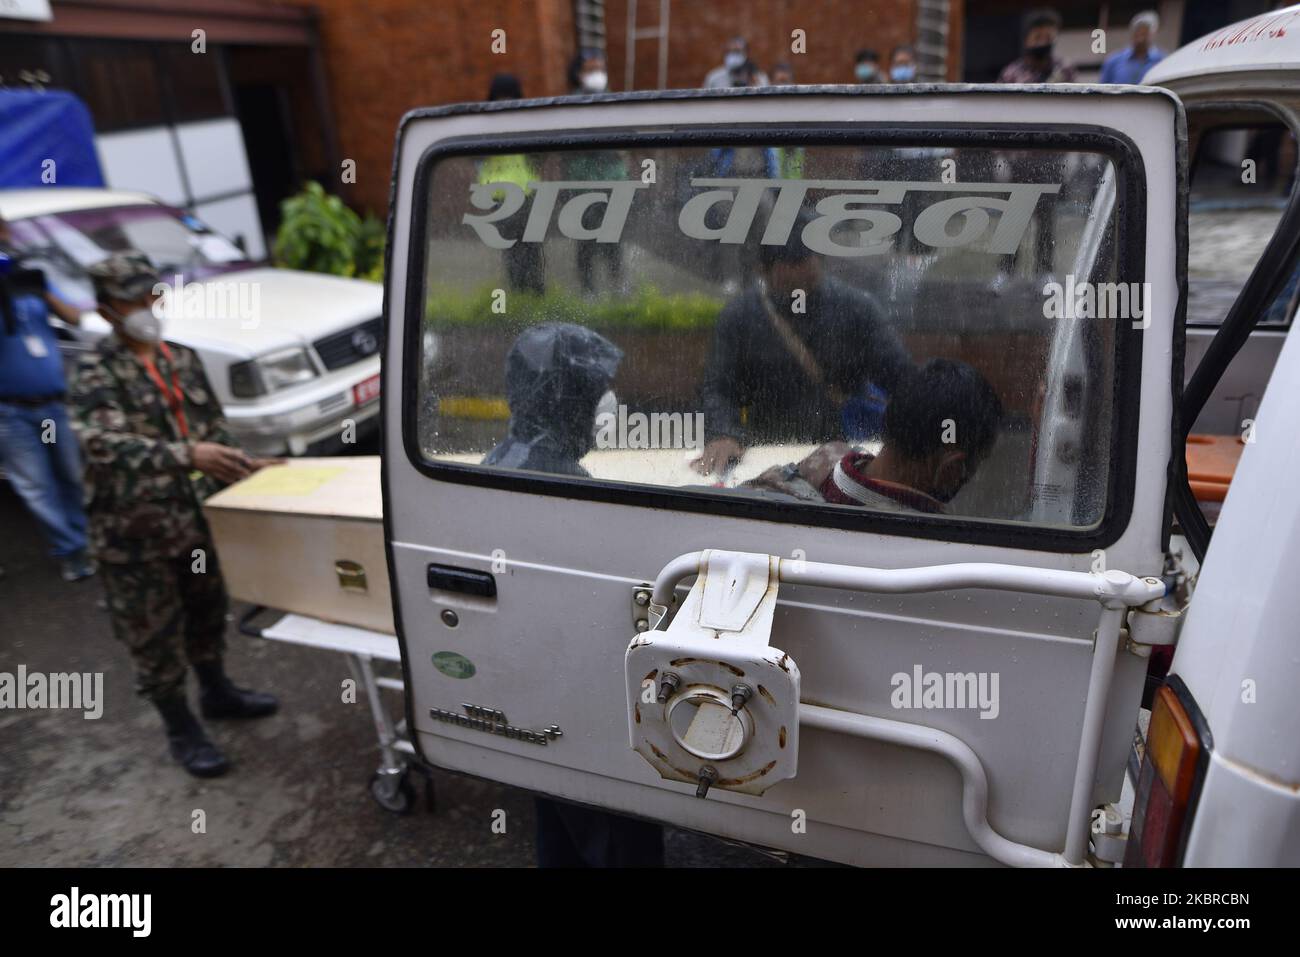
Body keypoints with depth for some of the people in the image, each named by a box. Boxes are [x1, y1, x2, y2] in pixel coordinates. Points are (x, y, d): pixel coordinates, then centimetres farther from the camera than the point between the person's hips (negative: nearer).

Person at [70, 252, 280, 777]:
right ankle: (181, 730, 23)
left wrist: (237, 462, -1)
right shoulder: (96, 372, -13)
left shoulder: (181, 358, 7)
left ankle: (216, 691, 43)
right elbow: (106, 444, -28)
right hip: (134, 534, -6)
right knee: (154, 632, 7)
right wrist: (186, 456, -40)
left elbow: (213, 423, 15)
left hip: (196, 518, 6)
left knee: (207, 610, 22)